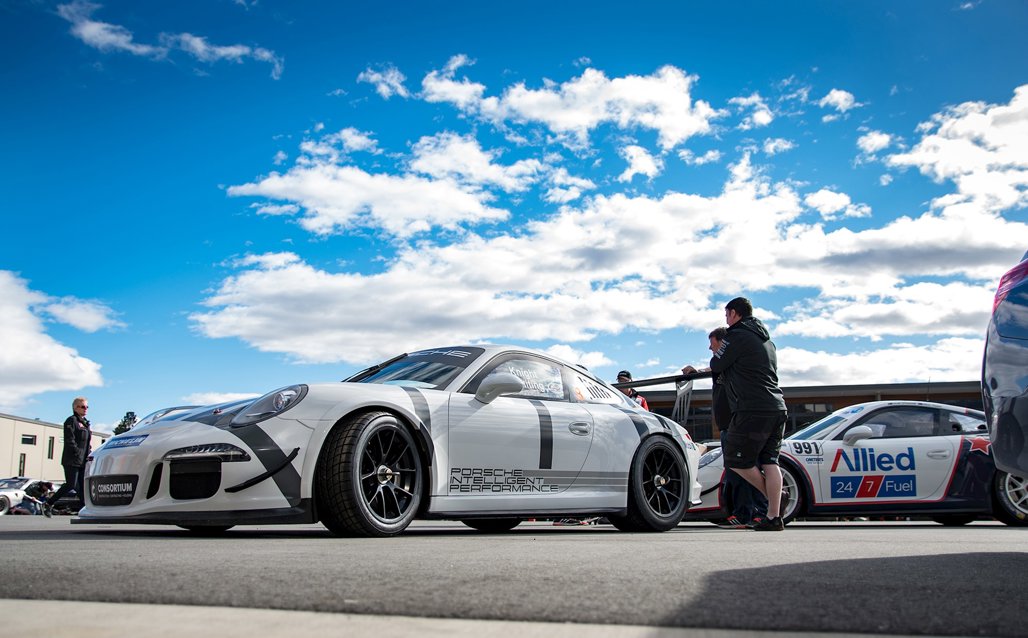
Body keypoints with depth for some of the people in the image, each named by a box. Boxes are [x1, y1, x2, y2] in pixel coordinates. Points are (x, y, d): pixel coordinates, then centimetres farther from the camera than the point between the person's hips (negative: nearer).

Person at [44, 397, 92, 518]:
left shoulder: (86, 423, 20)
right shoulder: (71, 420, -5)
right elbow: (70, 441, -14)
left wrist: (88, 455, 9)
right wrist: (78, 454, -18)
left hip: (83, 461, 8)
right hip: (72, 460, -8)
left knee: (82, 486, 3)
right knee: (71, 485, -8)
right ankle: (48, 504, 6)